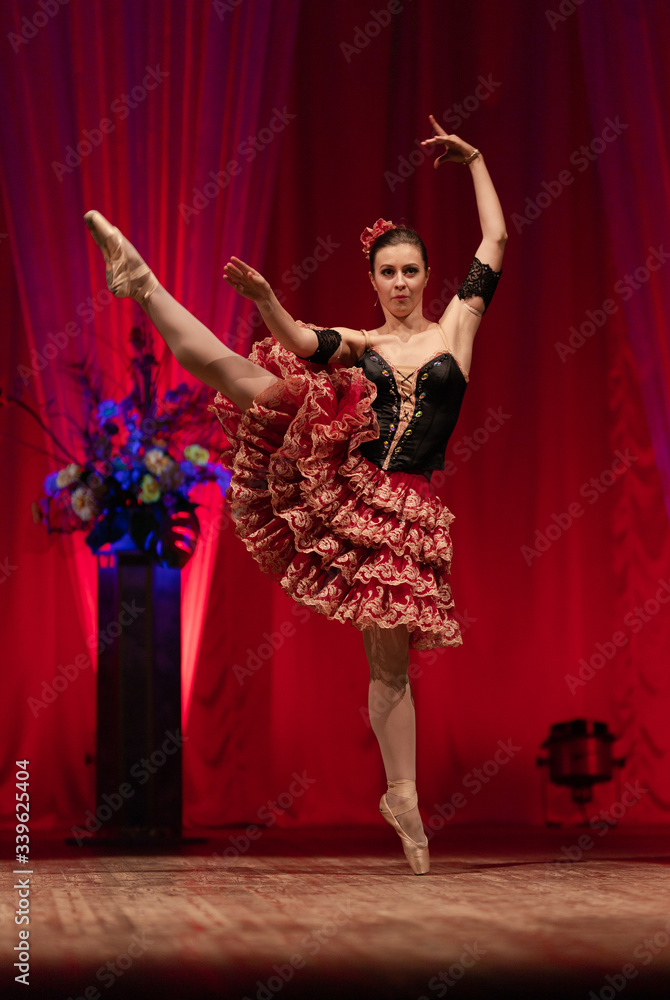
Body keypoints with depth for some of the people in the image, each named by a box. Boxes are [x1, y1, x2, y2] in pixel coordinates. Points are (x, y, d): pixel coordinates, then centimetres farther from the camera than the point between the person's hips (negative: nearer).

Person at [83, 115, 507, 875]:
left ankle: (402, 796, 7)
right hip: (335, 481, 0)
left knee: (391, 660, 0)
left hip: (400, 509, 0)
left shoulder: (454, 326, 12)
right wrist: (263, 297, -29)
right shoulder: (356, 345, 11)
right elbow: (297, 339, -10)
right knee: (239, 374, -20)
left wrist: (475, 162, 12)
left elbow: (495, 242, 11)